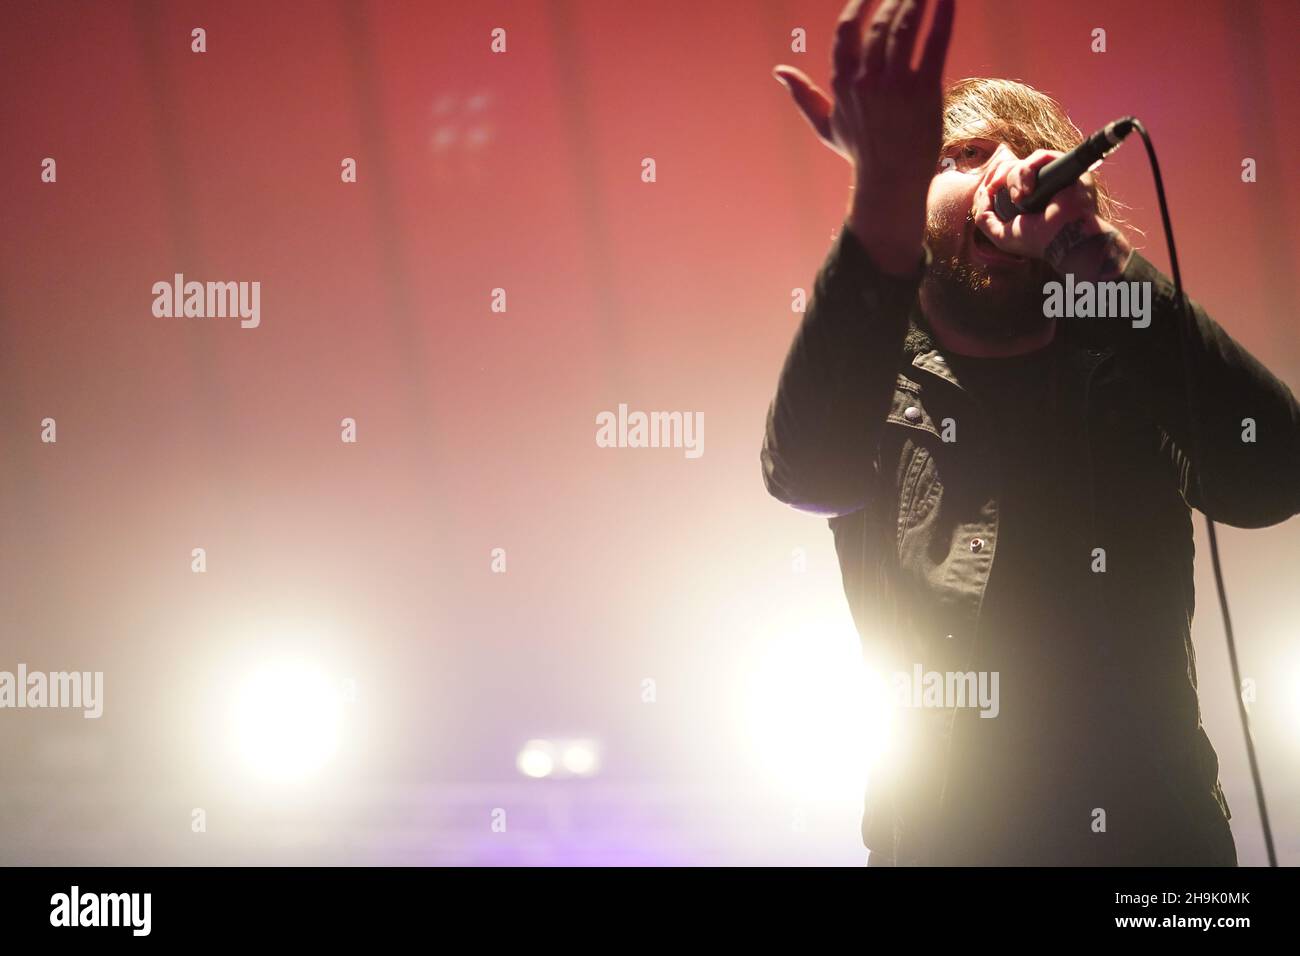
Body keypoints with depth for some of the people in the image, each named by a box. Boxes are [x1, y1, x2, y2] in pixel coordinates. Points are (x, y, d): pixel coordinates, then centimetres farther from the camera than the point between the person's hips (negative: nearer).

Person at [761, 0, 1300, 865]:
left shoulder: (1130, 367, 7)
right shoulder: (878, 377, 5)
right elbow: (807, 470, -19)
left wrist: (1093, 251, -20)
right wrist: (885, 201, -33)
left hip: (1159, 825, 1)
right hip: (946, 834, 0)